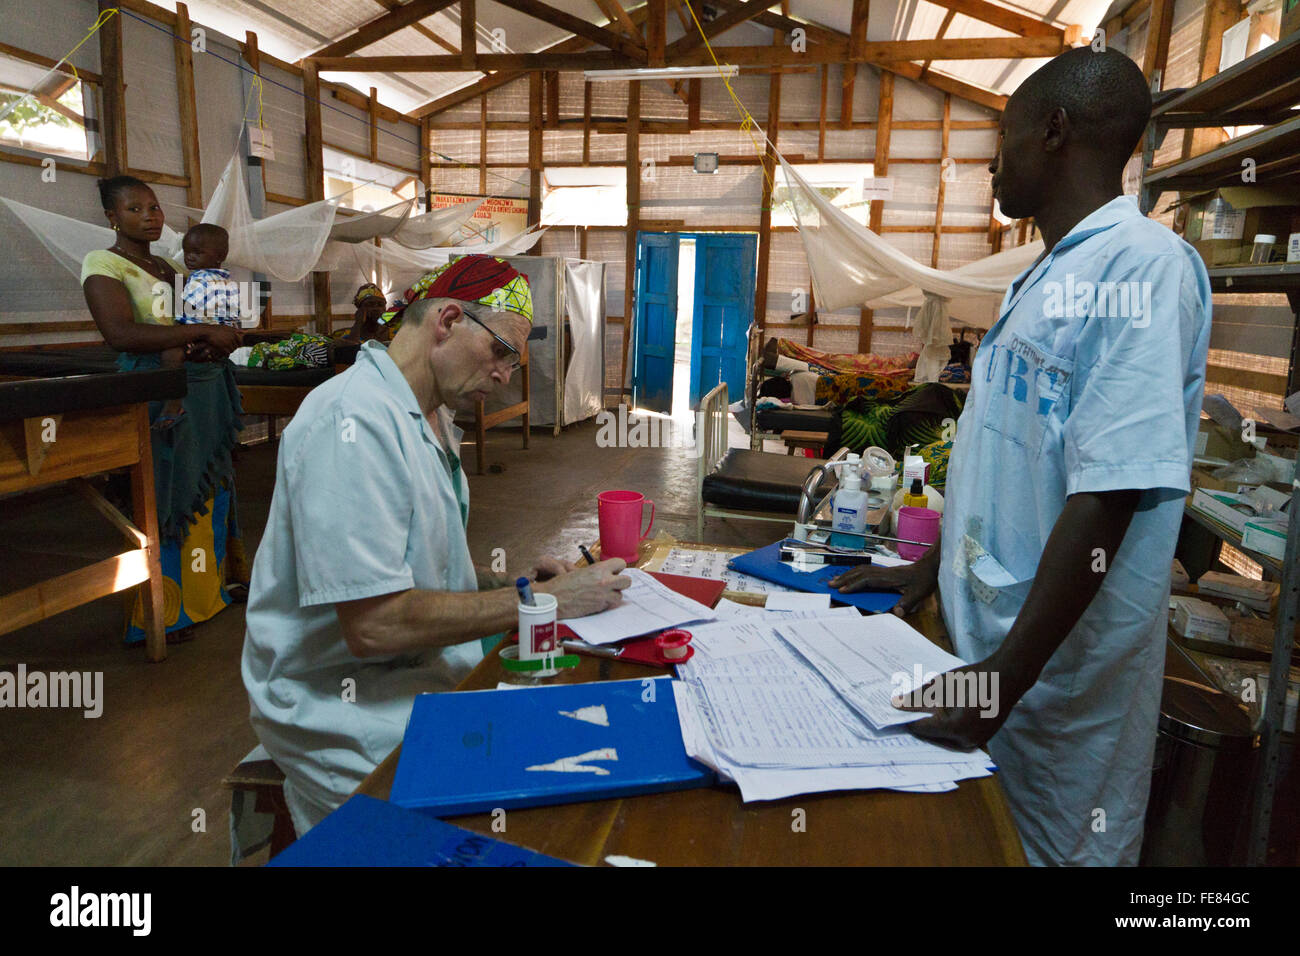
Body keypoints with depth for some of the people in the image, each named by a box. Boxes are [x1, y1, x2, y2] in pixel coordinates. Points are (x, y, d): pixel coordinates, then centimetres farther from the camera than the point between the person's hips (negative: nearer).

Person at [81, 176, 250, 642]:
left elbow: (219, 323, 19)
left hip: (206, 388, 7)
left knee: (208, 489, 11)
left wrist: (215, 345, -6)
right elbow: (121, 334, -21)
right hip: (156, 392, -7)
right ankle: (161, 614, 7)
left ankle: (212, 584, 24)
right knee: (164, 496, -3)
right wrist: (204, 333, -23)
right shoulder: (102, 264, -5)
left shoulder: (174, 268, 17)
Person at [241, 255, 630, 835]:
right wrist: (539, 601, -21)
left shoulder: (432, 420, 12)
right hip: (341, 698, -9)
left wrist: (509, 584, 1)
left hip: (428, 666, 10)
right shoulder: (354, 422, -22)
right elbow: (373, 624, -27)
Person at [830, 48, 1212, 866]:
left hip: (1059, 664, -8)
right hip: (985, 632, 8)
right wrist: (929, 569, 18)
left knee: (1053, 846, 12)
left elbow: (1109, 492, -24)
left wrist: (1009, 675, -23)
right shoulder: (1045, 277, 12)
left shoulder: (1141, 264, -17)